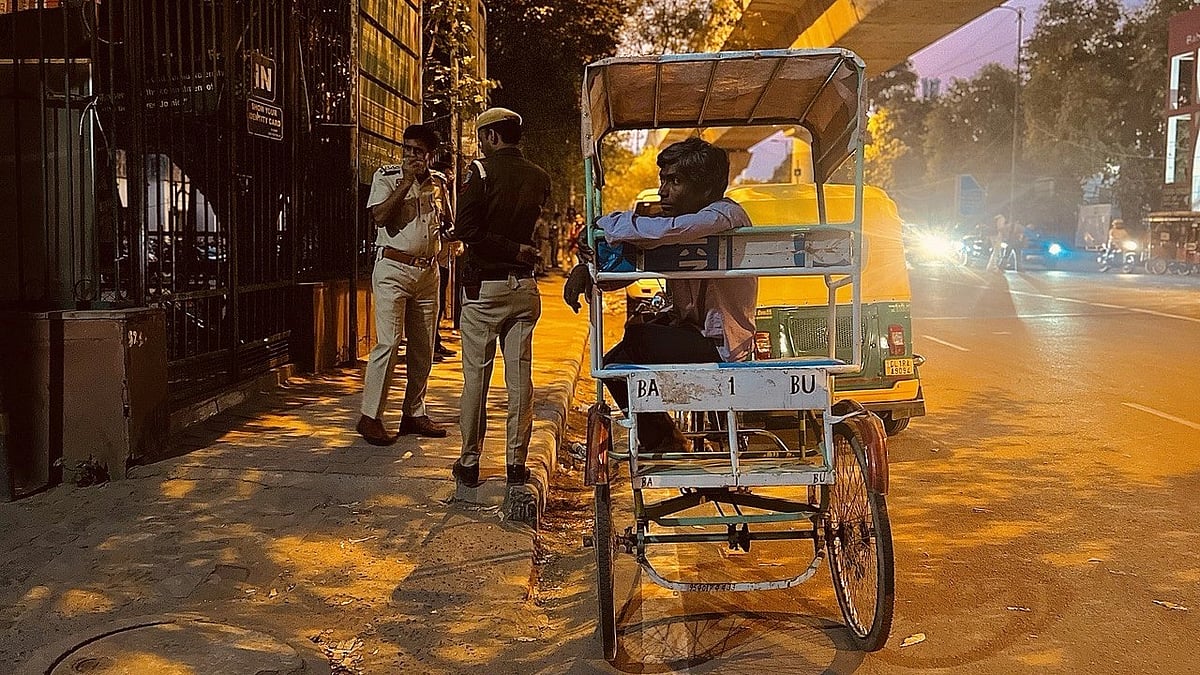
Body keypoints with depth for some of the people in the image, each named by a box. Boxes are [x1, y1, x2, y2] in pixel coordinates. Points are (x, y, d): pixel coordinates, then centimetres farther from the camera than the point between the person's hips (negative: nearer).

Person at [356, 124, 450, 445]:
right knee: (388, 344, -12)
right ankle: (370, 417, -6)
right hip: (393, 268, -5)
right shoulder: (386, 176, 0)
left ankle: (414, 413, 19)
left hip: (428, 271, 6)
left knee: (423, 348, 8)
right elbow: (380, 216, -15)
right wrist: (407, 181, -15)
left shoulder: (437, 183, 13)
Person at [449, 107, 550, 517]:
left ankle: (470, 463, 15)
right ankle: (517, 471, 3)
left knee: (476, 377, 5)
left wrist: (515, 251, -11)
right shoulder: (539, 178, 7)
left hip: (484, 287, -4)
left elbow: (465, 230, -17)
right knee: (520, 377, 3)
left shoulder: (481, 171, -8)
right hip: (524, 287, 4)